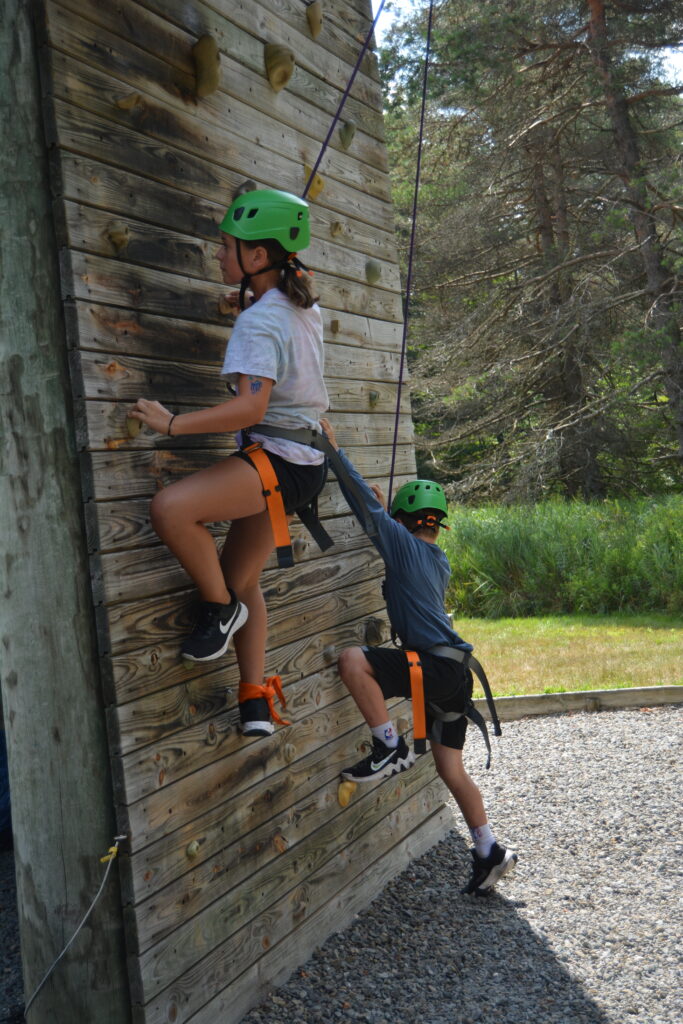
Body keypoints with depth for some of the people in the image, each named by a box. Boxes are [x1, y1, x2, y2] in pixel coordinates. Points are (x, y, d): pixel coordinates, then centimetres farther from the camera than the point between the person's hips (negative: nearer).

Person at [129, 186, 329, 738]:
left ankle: (219, 607, -6)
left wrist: (173, 422, -28)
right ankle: (257, 700, 19)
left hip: (277, 461, -10)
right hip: (304, 462, 10)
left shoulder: (258, 322, -17)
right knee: (242, 579, 15)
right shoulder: (304, 307, 10)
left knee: (171, 507, -27)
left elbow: (251, 406, -29)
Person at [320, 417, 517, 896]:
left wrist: (335, 449, 0)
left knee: (352, 660, -21)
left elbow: (365, 505, -7)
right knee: (452, 769, 15)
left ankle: (391, 748, -15)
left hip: (435, 667, -9)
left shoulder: (404, 543, -4)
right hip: (454, 673, 9)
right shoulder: (439, 559, 20)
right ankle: (489, 852, 20)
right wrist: (386, 507, 41)